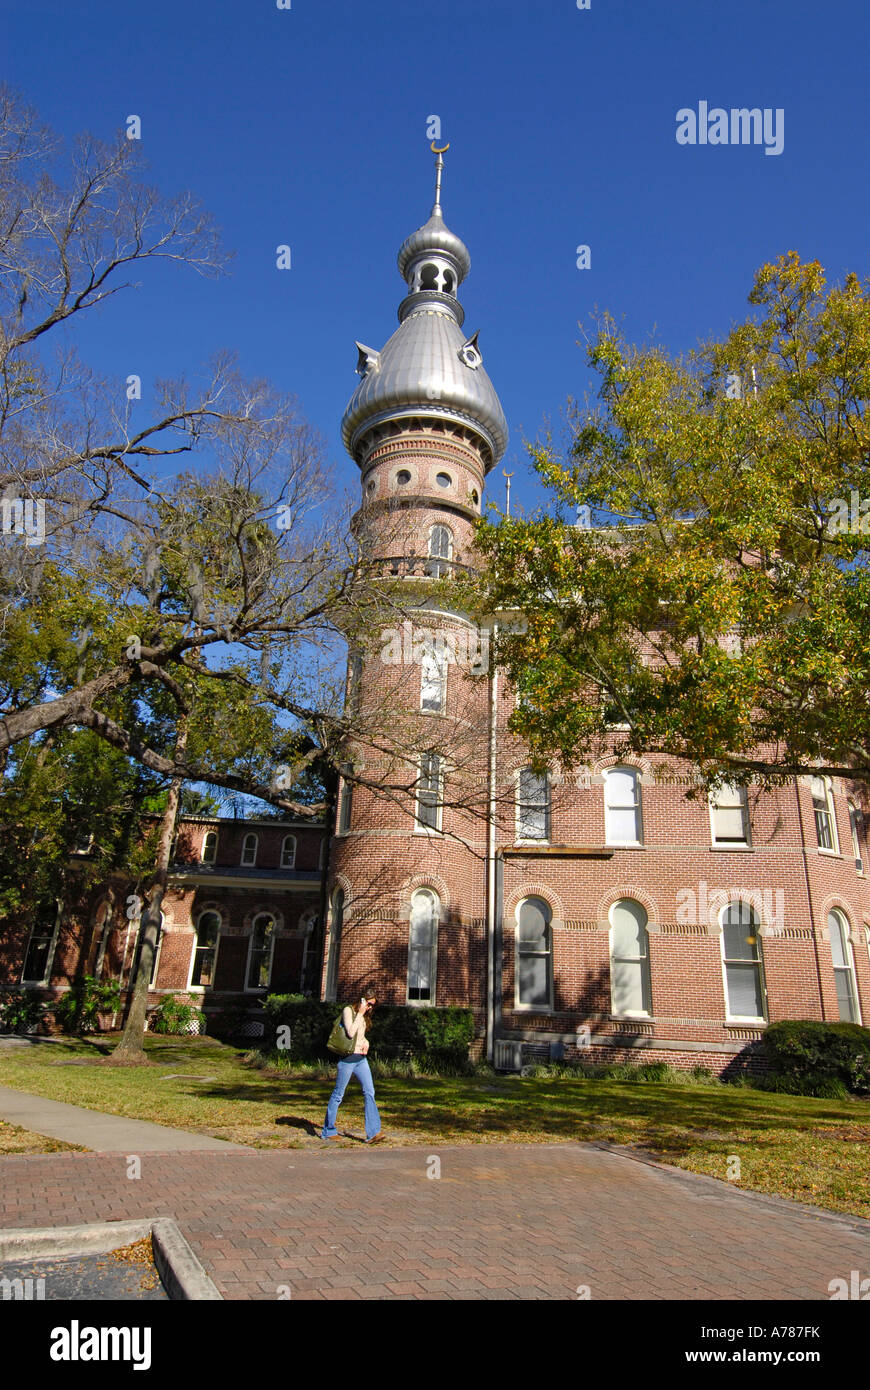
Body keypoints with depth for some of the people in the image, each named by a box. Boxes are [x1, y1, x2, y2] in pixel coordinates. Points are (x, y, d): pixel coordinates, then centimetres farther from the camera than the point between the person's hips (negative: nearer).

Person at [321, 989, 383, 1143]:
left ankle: (373, 1132, -7)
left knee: (369, 1092, -5)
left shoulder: (363, 1015, 15)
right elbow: (350, 1032, -20)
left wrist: (366, 1043, 6)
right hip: (348, 1058, -7)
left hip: (361, 1058, 7)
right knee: (338, 1094, 3)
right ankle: (328, 1131, 18)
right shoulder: (348, 1011, -8)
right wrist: (360, 1013, -17)